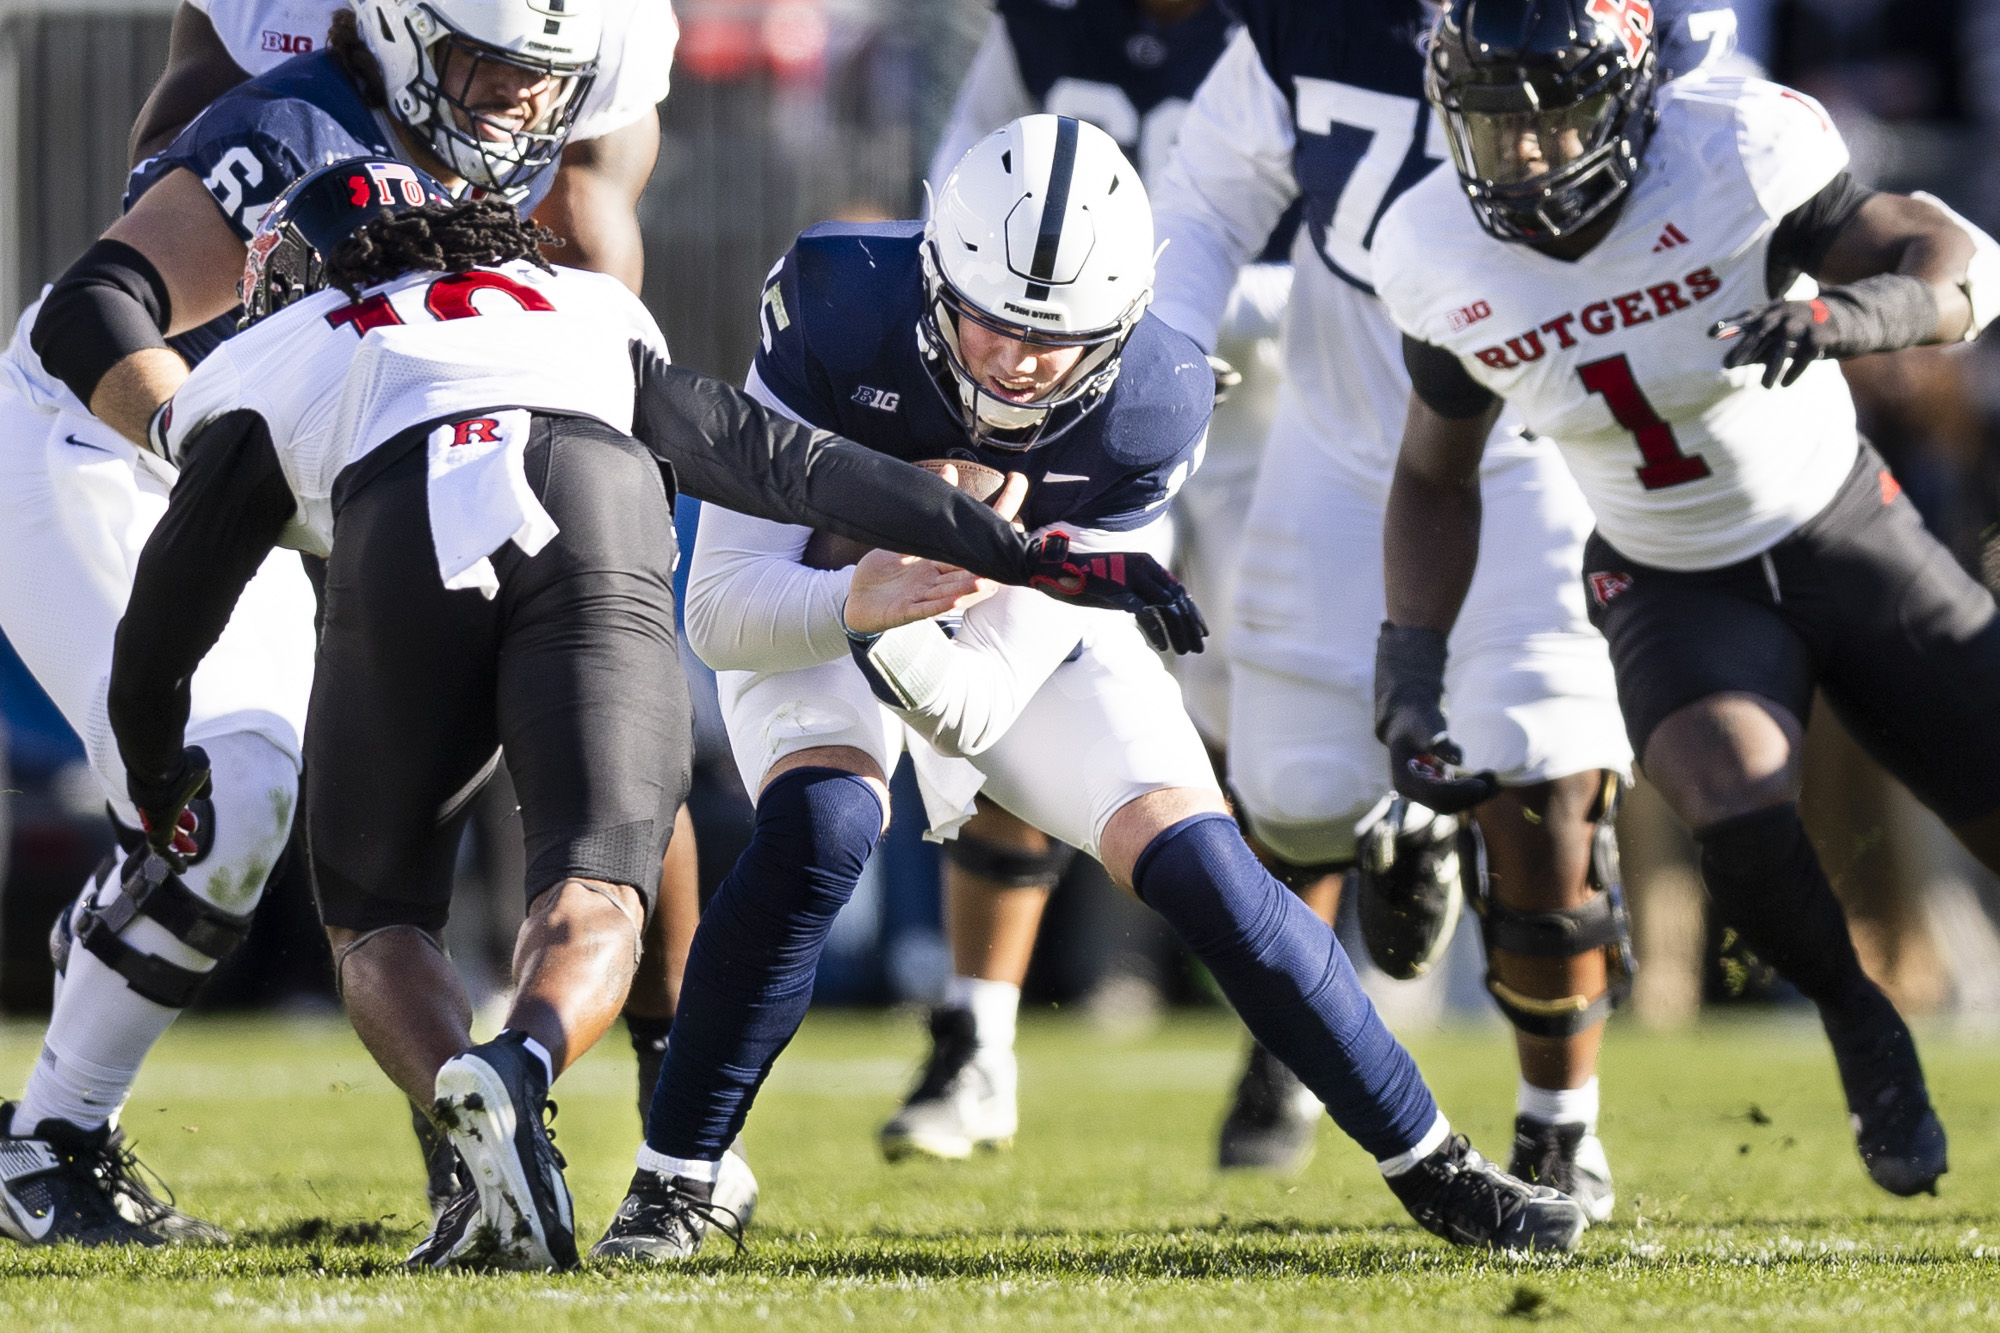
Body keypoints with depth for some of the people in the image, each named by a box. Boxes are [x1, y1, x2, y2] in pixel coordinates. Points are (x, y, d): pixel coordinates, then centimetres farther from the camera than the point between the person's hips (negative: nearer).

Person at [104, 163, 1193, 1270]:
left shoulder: (270, 367, 35)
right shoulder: (588, 314, 42)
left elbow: (164, 630, 39)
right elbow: (787, 464, 37)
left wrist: (158, 782, 58)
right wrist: (1026, 556, 41)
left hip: (404, 534, -1)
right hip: (597, 517, 1)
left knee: (377, 921, 13)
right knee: (592, 903, -4)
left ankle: (461, 1100, -17)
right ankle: (524, 1065, -38)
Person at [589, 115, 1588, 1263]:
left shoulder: (1146, 411, -29)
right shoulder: (839, 321, -33)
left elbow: (979, 709, -28)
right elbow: (719, 610, -30)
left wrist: (897, 646, -50)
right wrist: (865, 601, -50)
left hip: (1028, 634, 2)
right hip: (810, 611, -1)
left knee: (1202, 870, -13)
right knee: (820, 830, -30)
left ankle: (1431, 1165, 4)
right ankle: (675, 1187, -18)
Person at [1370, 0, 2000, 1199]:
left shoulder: (1737, 153, -25)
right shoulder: (1440, 257, -13)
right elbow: (1437, 479, 4)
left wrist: (1847, 314, -43)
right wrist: (1411, 656, -7)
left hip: (1846, 538, -1)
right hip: (1676, 591, 1)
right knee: (1738, 808, -29)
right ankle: (1861, 1029, -1)